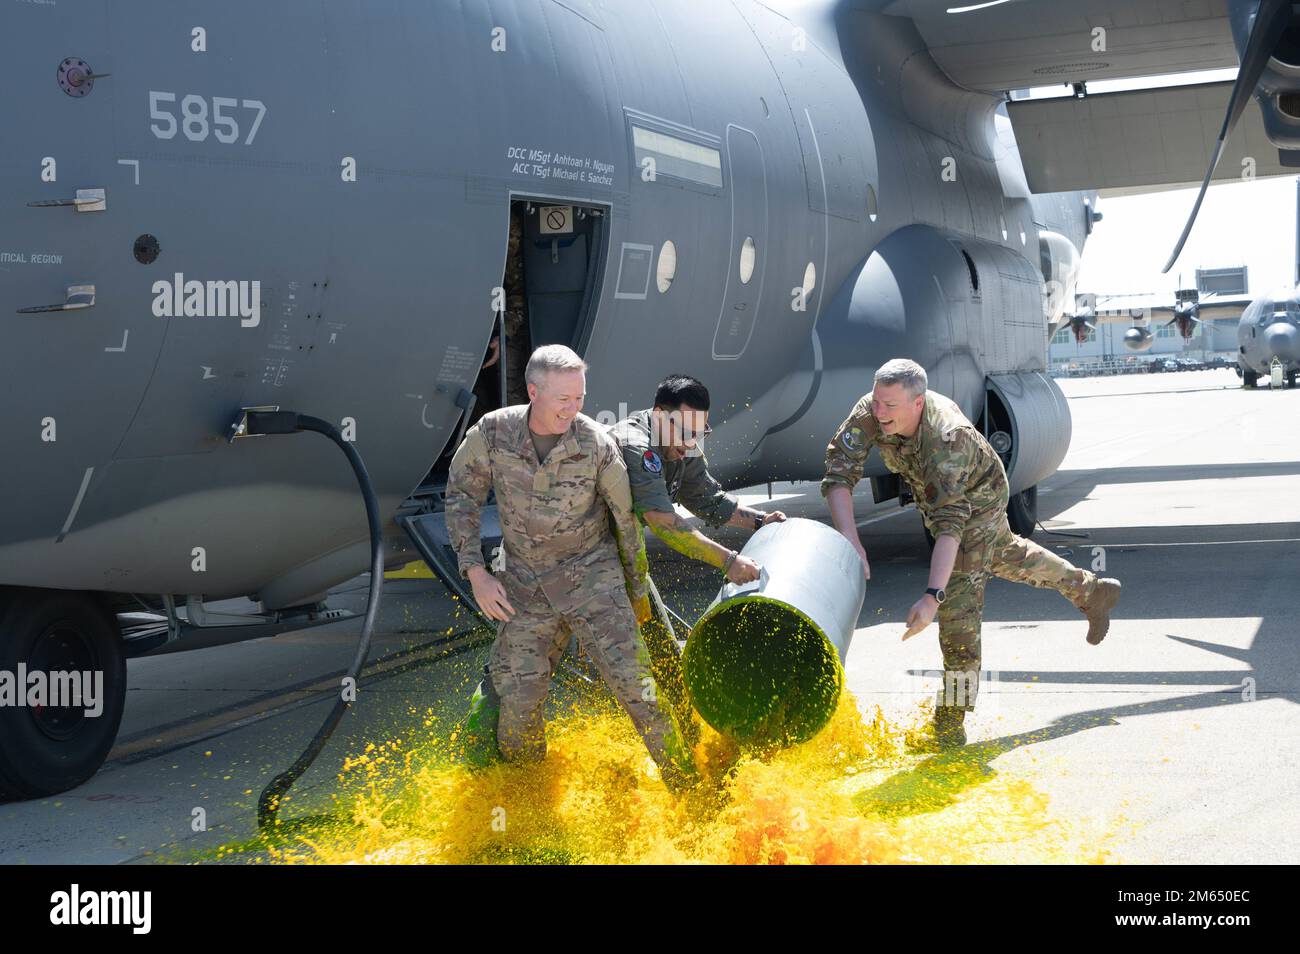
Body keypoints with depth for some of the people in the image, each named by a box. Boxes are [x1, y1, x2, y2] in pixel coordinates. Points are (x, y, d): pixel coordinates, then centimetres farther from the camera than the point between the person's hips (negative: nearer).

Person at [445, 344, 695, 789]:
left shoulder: (597, 443, -14)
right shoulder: (492, 433, -11)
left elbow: (627, 519, -2)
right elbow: (460, 496, 3)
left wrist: (638, 590, 6)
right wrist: (476, 572, -5)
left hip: (592, 576, -2)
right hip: (525, 586, 2)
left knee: (632, 679, -13)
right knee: (517, 698, 1)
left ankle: (684, 782, -1)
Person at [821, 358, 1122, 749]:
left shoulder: (947, 440, -46)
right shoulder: (869, 413, -31)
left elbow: (949, 524, -52)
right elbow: (839, 471, -33)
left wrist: (932, 597, -60)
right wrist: (850, 541, -46)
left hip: (977, 498, -7)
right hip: (934, 494, 7)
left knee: (959, 601, -14)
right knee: (1002, 555, 29)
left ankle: (951, 720, -9)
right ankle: (1091, 591, 50)